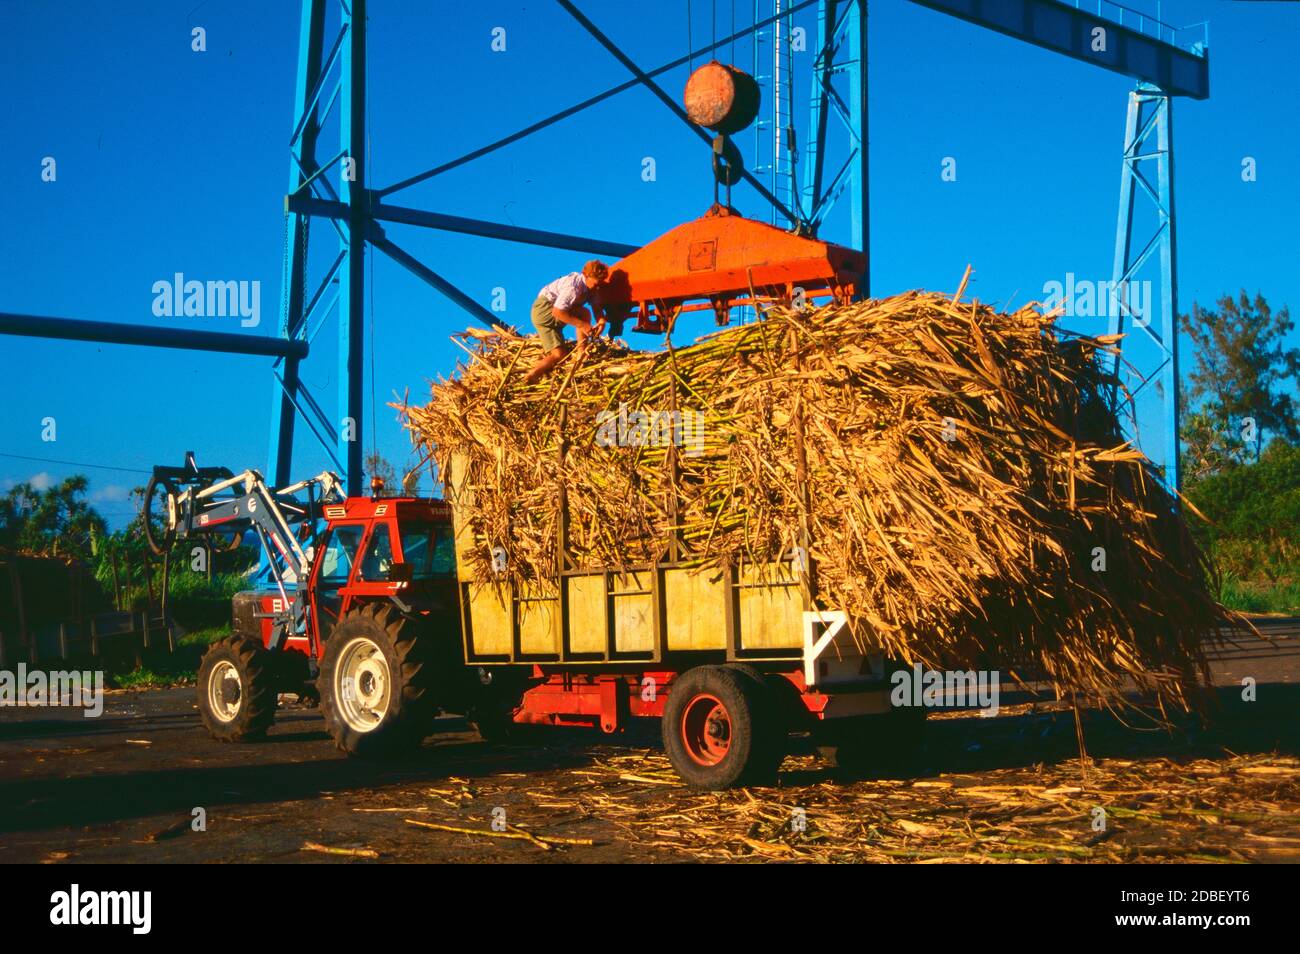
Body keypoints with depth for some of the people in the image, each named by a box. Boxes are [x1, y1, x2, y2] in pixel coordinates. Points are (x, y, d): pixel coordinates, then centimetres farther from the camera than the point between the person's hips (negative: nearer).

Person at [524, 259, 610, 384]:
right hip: (544, 308, -10)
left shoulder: (592, 286, -1)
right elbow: (557, 312, -33)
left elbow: (597, 307, -3)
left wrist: (601, 321, -26)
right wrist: (582, 324, -33)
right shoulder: (574, 286, -30)